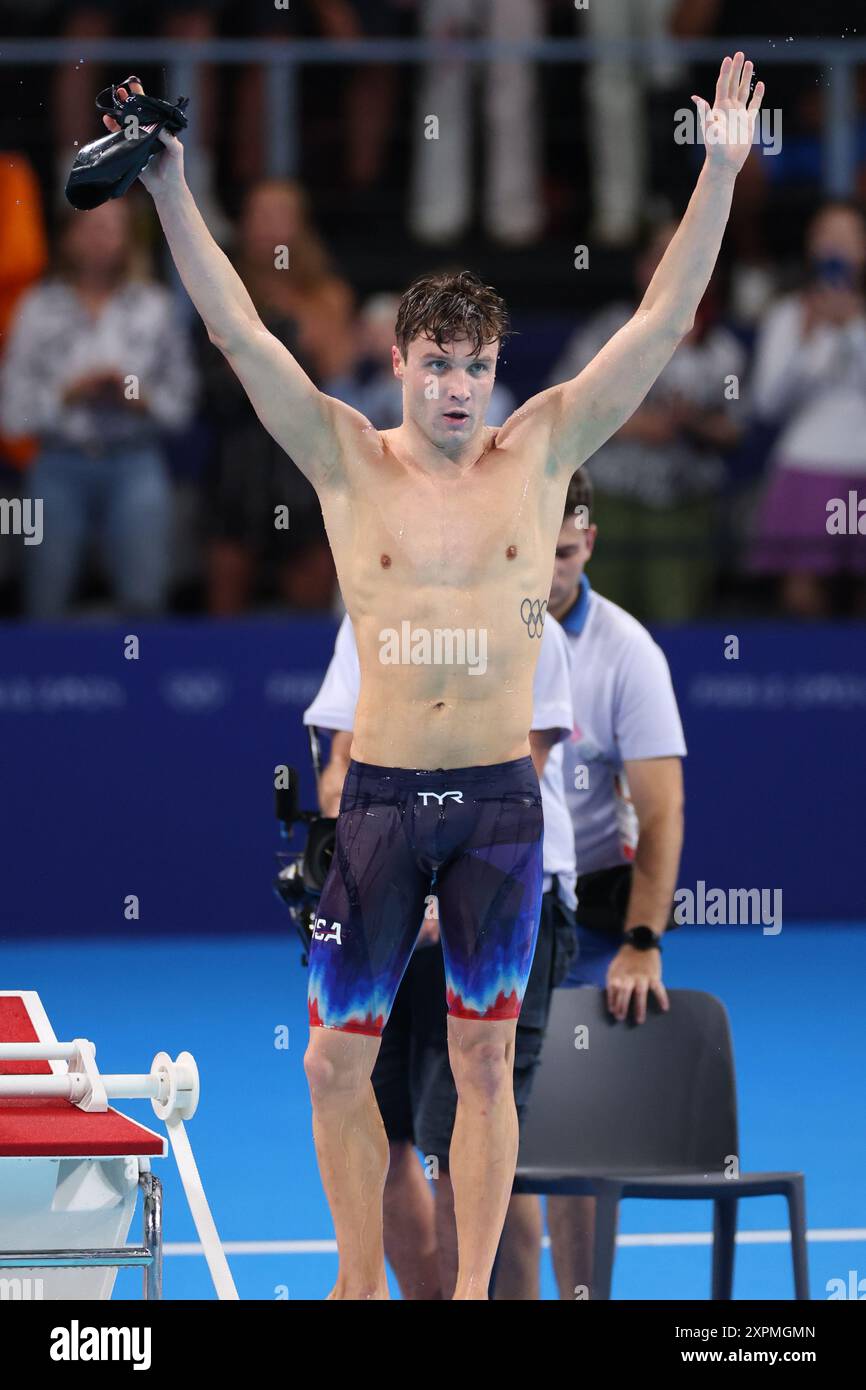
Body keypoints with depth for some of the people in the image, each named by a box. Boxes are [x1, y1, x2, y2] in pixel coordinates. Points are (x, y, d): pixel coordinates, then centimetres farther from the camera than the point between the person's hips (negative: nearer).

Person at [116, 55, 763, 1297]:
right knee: (338, 1059, 2)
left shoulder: (540, 454, 2)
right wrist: (171, 190, -13)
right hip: (379, 797, 0)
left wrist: (722, 170, -7)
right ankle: (362, 1284, 16)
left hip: (500, 798, 0)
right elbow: (240, 333, -5)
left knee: (485, 1061, 6)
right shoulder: (350, 465, 0)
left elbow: (663, 322, -1)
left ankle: (472, 1291, 13)